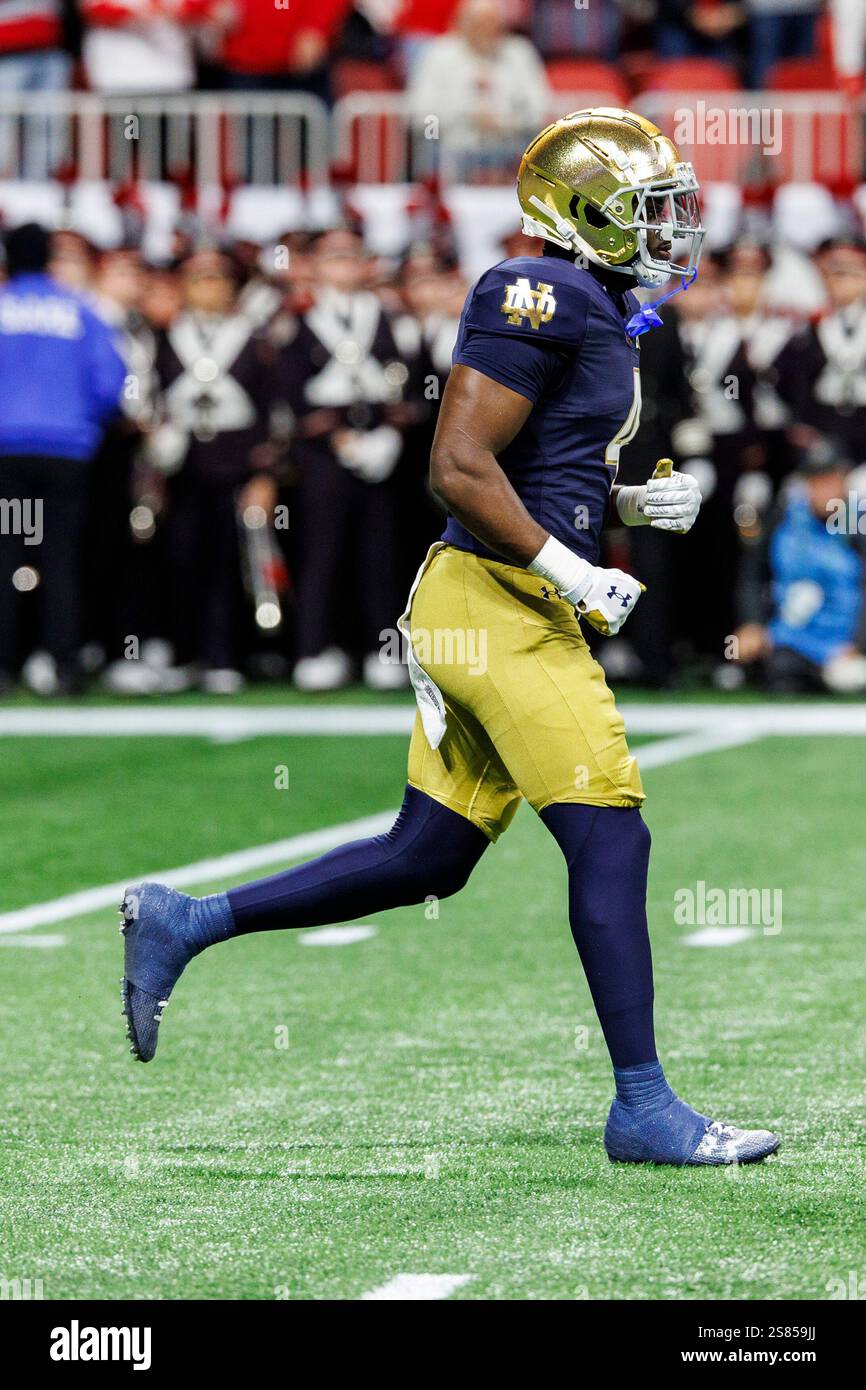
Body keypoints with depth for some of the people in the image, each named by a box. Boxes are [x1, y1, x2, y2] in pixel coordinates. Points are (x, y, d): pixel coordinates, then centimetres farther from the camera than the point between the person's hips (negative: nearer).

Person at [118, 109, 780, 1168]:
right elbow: (459, 467, -19)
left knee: (423, 861, 12)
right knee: (610, 841, -8)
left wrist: (632, 503, 10)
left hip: (515, 610, 10)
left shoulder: (599, 315, 18)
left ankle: (180, 924, 19)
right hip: (499, 606, -10)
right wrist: (572, 571, -17)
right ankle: (643, 1108, -4)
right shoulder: (541, 298, -13)